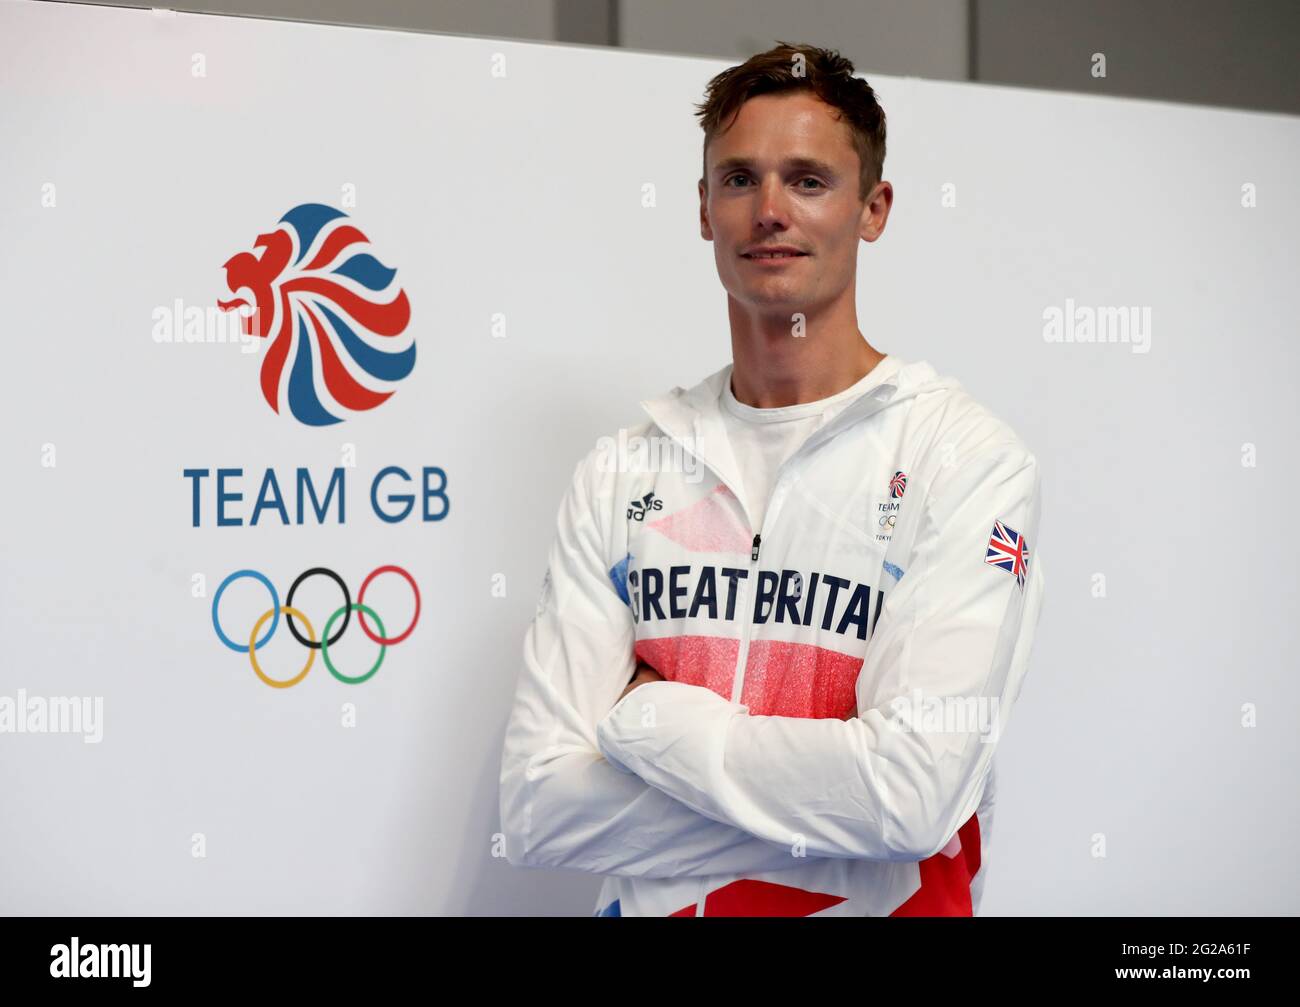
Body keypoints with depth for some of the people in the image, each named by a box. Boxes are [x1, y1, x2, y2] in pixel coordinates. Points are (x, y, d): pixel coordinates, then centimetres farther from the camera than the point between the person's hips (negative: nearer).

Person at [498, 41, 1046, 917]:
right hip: (649, 904, 2)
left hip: (878, 903, -2)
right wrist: (820, 806, -13)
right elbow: (537, 809, -4)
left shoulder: (968, 457, -6)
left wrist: (649, 717, -8)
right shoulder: (621, 473, 4)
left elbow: (911, 796, -17)